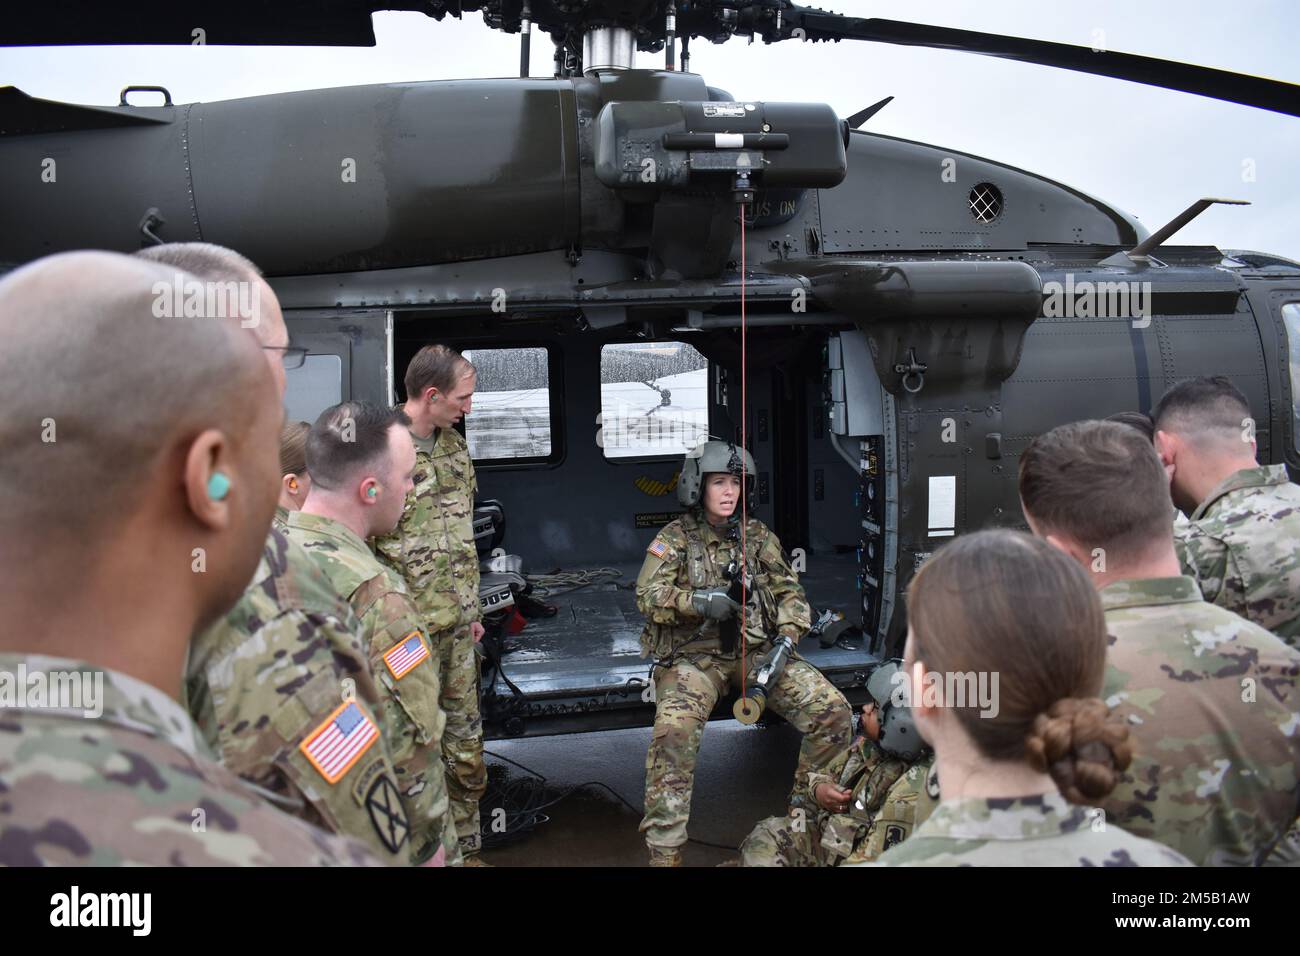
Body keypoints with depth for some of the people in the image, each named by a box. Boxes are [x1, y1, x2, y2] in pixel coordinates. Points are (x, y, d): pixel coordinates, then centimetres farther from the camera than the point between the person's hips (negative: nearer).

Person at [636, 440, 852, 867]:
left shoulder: (757, 535, 14)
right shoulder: (676, 537, 4)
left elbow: (789, 593, 10)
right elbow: (649, 595, -6)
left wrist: (784, 642, -8)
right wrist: (698, 601, -24)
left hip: (757, 649, 3)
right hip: (695, 652, -3)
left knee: (833, 711, -16)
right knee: (674, 731, -32)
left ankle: (806, 810, 6)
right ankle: (664, 851, -21)